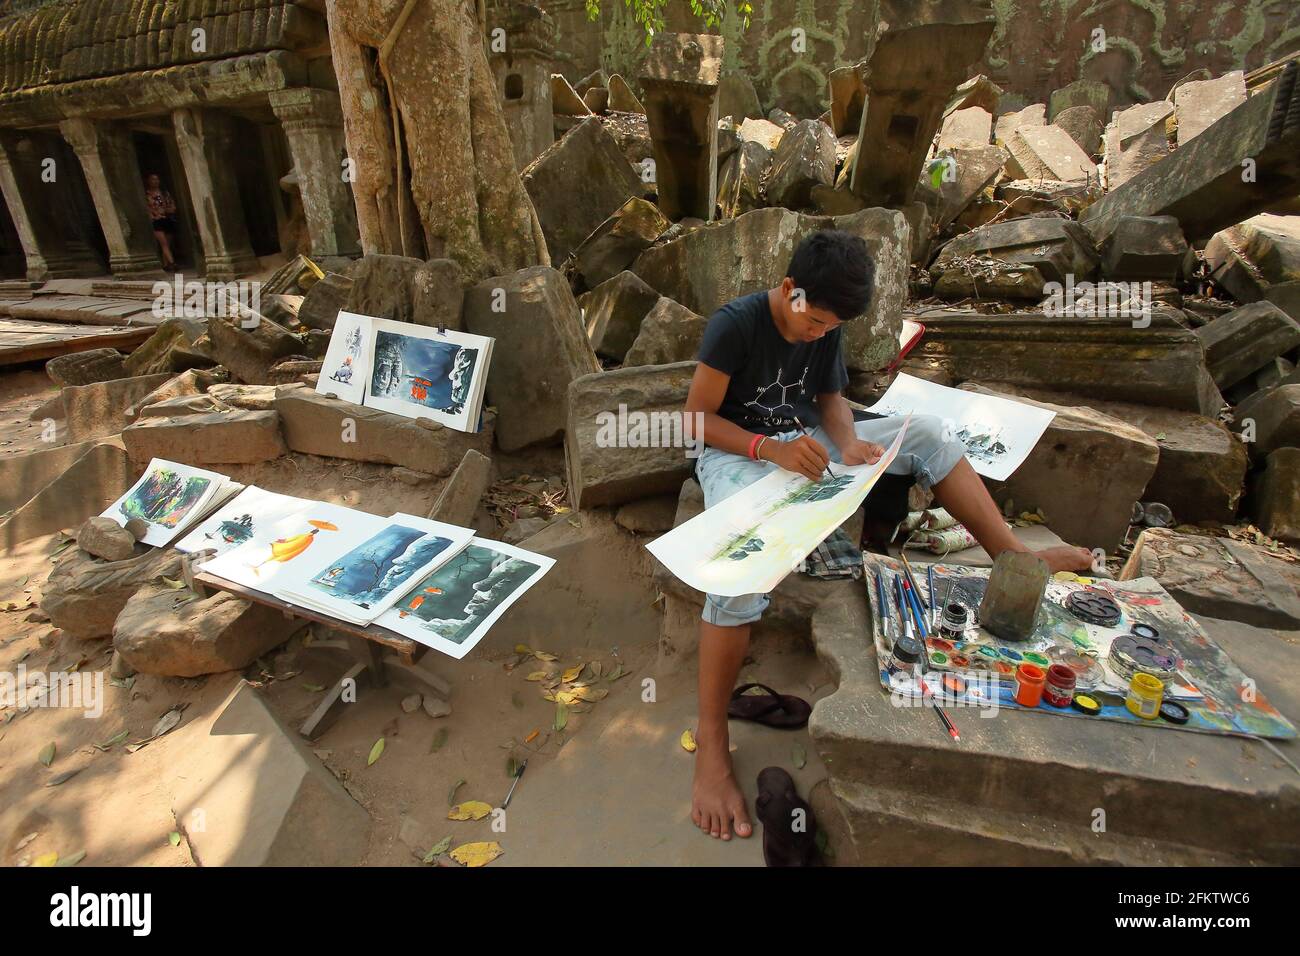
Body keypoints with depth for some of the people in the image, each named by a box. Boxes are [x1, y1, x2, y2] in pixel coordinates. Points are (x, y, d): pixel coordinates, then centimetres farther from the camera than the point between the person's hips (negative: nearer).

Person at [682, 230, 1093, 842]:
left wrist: (848, 442, -10)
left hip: (806, 442, 7)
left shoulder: (826, 328, 4)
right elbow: (696, 417, -15)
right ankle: (711, 746, -28)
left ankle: (1016, 561, -1)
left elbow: (830, 397, 13)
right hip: (737, 450, -6)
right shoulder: (735, 324, -16)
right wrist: (772, 449, -28)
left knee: (924, 431, -5)